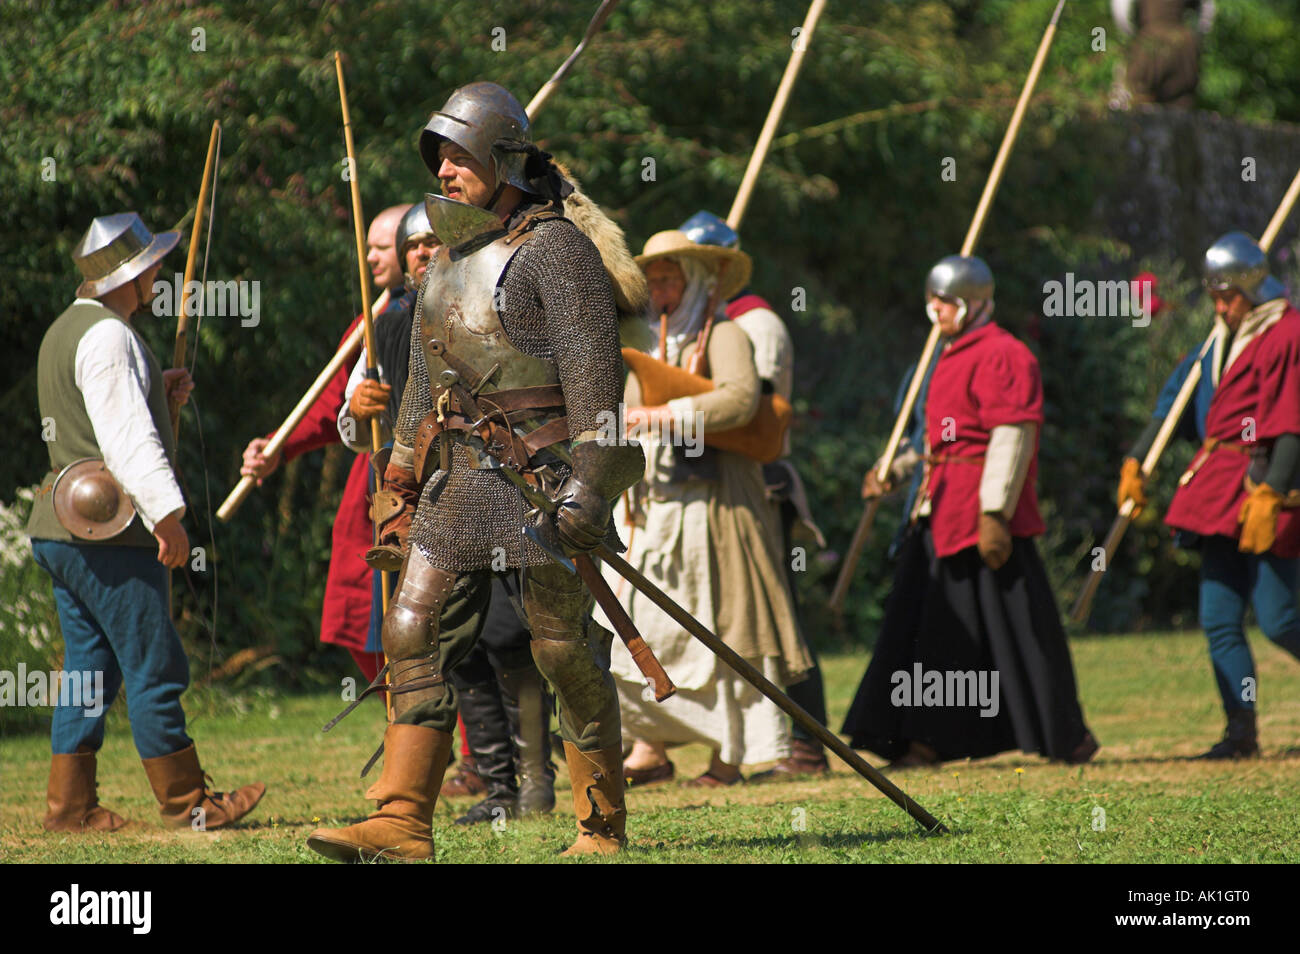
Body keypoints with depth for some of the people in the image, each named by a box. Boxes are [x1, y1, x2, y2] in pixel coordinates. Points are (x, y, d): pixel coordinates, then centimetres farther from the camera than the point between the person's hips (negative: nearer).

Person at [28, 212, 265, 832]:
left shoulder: (65, 331, 18)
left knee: (89, 666, 10)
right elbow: (126, 436, -22)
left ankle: (70, 804, 8)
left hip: (63, 526, 10)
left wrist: (160, 395, 13)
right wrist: (166, 510, -25)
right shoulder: (107, 335, -14)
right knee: (155, 668, -4)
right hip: (112, 531, -10)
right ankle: (185, 800, 0)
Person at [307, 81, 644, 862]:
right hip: (459, 476, 8)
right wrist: (402, 488, 22)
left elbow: (592, 368, -14)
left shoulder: (554, 248, -8)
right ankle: (403, 823, -4)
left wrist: (588, 483, -20)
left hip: (540, 470, -8)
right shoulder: (451, 257, 18)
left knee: (567, 651, -2)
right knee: (415, 633, -2)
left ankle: (603, 828, 8)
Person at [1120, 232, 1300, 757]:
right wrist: (1135, 462, 15)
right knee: (1220, 620, 2)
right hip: (1222, 497, 8)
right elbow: (1177, 401, 22)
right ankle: (1242, 730, 4)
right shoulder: (1224, 341, 17)